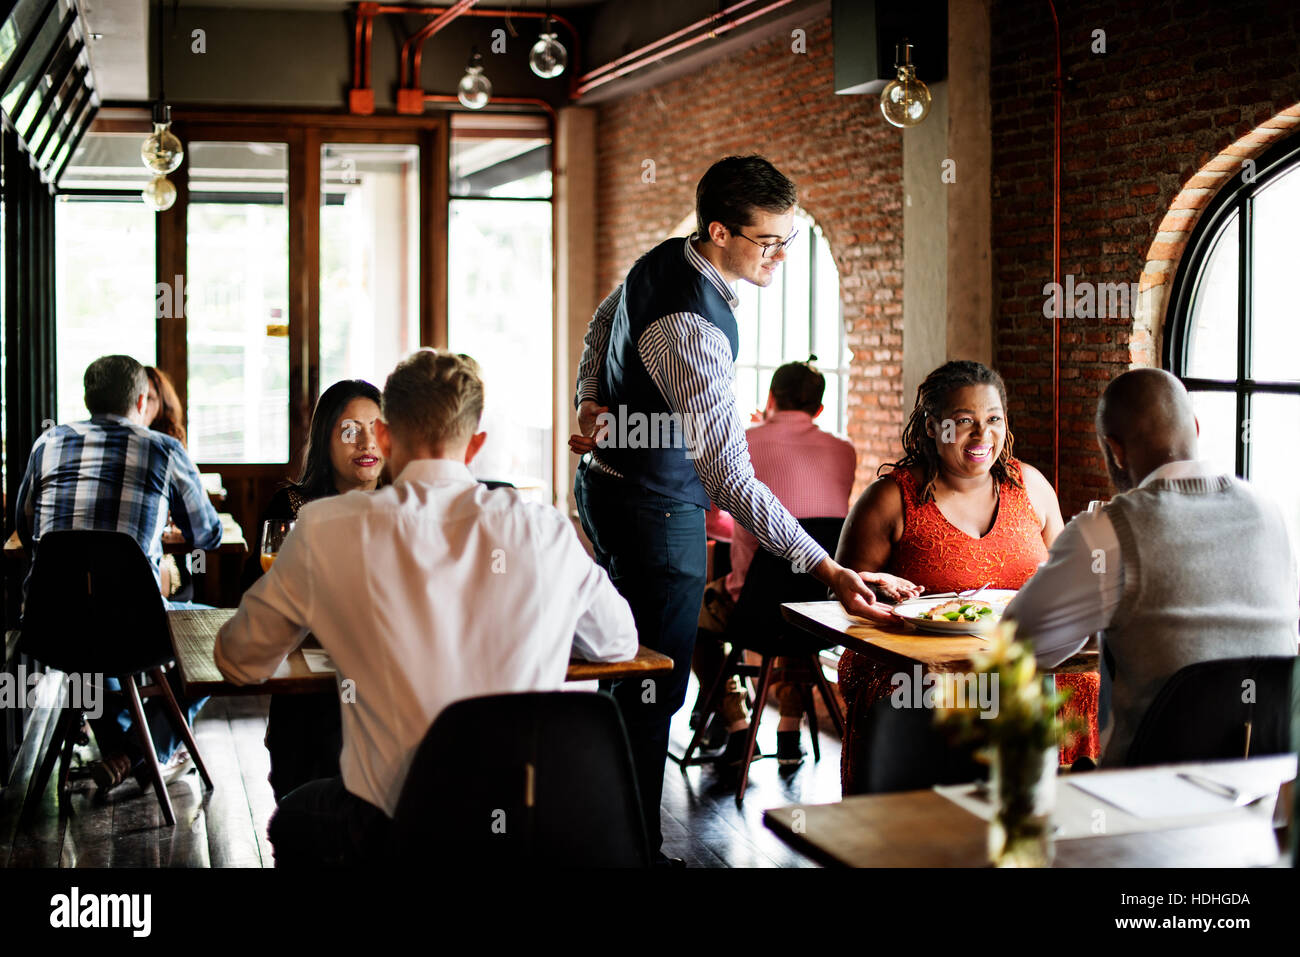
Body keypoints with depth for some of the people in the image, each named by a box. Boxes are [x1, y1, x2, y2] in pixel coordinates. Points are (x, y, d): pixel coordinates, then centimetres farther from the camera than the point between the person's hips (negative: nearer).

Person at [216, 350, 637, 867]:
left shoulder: (327, 529, -8)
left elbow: (238, 662, 6)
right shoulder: (545, 529, -3)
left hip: (391, 828, -2)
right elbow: (620, 643, 15)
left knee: (289, 821, 33)